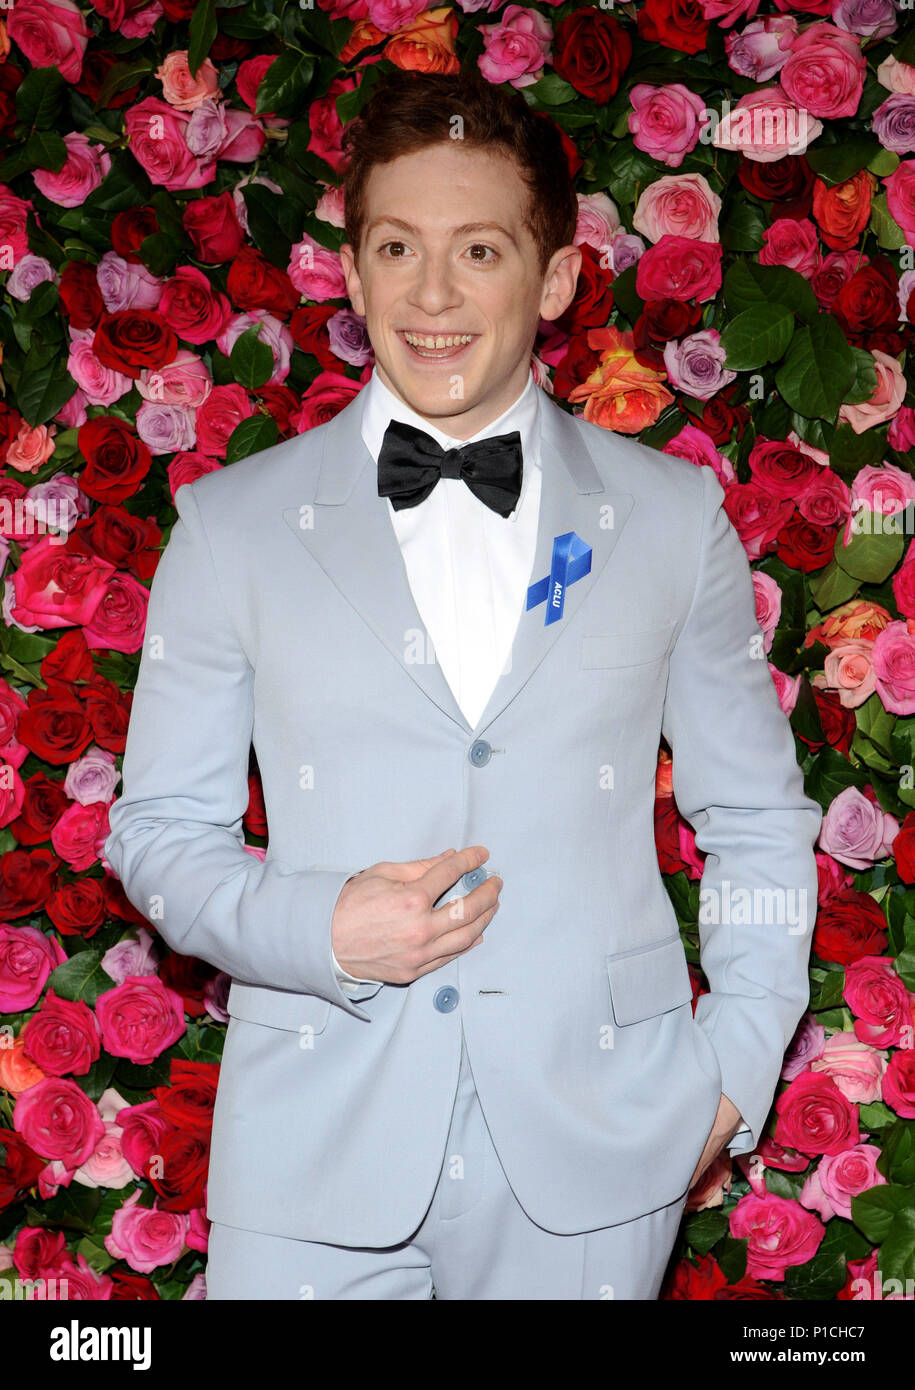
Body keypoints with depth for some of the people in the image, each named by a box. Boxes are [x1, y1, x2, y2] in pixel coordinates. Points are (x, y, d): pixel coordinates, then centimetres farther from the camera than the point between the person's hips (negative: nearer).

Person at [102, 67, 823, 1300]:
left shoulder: (676, 517, 4)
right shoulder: (232, 525, 2)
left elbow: (758, 821, 10)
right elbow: (159, 826, 5)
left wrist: (738, 1066, 1)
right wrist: (319, 927, -13)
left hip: (594, 1147, 1)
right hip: (316, 1145, 0)